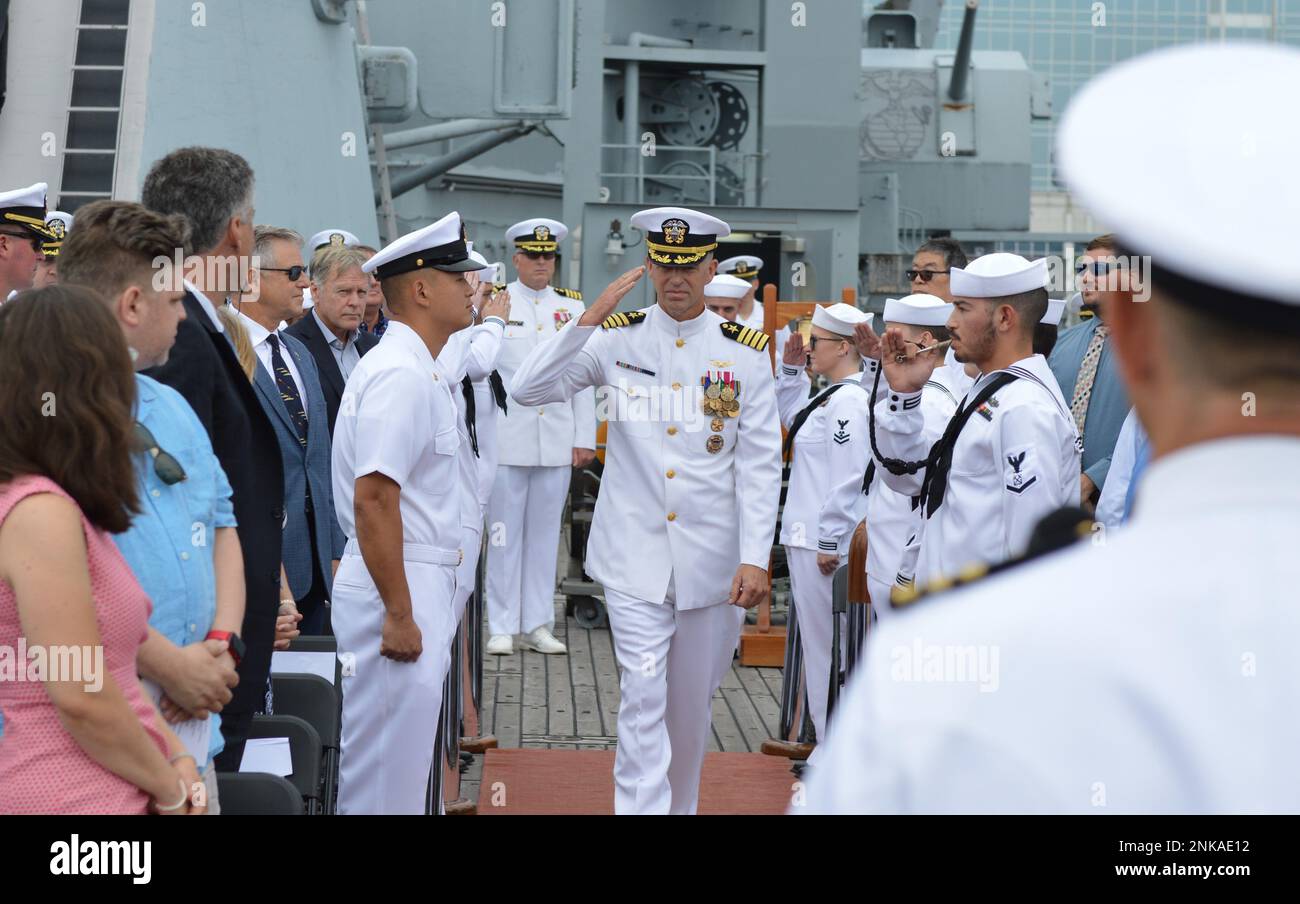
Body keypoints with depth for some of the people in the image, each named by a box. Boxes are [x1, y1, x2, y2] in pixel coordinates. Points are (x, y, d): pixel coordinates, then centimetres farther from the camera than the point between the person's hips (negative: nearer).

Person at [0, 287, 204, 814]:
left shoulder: (59, 511, 10)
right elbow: (82, 697, -20)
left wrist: (176, 758, 3)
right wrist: (168, 787, -9)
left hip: (112, 791, 9)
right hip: (71, 797, -9)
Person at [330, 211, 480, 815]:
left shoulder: (420, 371, 16)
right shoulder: (402, 375, -16)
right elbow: (373, 498, -24)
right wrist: (399, 615, -23)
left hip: (421, 582, 10)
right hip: (400, 590, -10)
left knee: (396, 770, 17)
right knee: (385, 782, -4)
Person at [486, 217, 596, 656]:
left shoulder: (572, 307, 10)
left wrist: (585, 438, 5)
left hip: (557, 441, 3)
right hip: (507, 439, -3)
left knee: (545, 534, 7)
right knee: (505, 533, 1)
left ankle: (538, 625, 14)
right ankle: (502, 627, 7)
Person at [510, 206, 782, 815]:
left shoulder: (746, 352, 0)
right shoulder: (616, 338, 0)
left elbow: (760, 463, -2)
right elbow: (528, 389, -9)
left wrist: (754, 558, -10)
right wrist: (589, 319, -18)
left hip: (711, 558, 1)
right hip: (633, 556, -1)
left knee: (692, 700, 14)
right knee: (643, 696, -9)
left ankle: (680, 805, 33)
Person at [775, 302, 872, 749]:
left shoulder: (848, 402, -17)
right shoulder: (831, 397, 14)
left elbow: (851, 478, -22)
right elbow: (793, 419, 33)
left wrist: (830, 542, -20)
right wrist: (791, 369, 21)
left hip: (824, 542, -10)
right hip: (807, 536, 10)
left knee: (826, 644, -4)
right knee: (817, 641, 16)